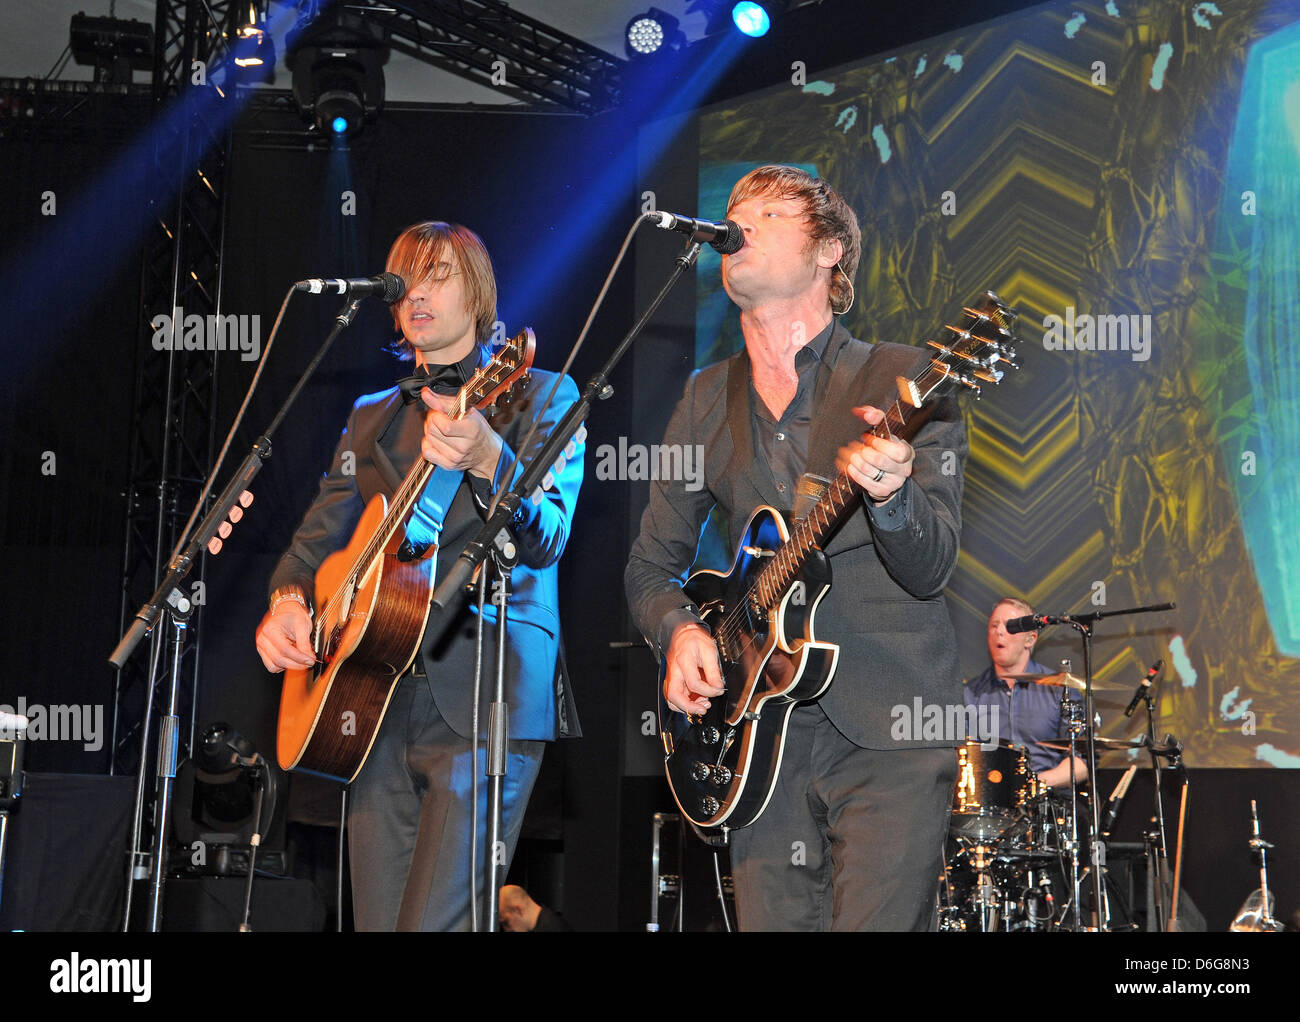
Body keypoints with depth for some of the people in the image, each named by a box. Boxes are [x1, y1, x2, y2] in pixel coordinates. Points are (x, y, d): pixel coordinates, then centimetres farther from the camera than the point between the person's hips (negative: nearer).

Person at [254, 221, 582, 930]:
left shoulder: (540, 396, 5)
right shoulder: (370, 418, 21)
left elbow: (546, 540, -9)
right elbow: (320, 535, 20)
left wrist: (485, 459, -28)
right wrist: (287, 598, -1)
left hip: (483, 693, -5)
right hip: (376, 696, 5)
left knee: (435, 922, -16)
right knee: (378, 920, 2)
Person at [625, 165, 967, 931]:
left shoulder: (901, 378, -1)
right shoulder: (708, 399, 13)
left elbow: (931, 569, -9)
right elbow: (652, 565, 18)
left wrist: (889, 495, -30)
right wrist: (679, 630, -4)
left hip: (891, 730, -4)